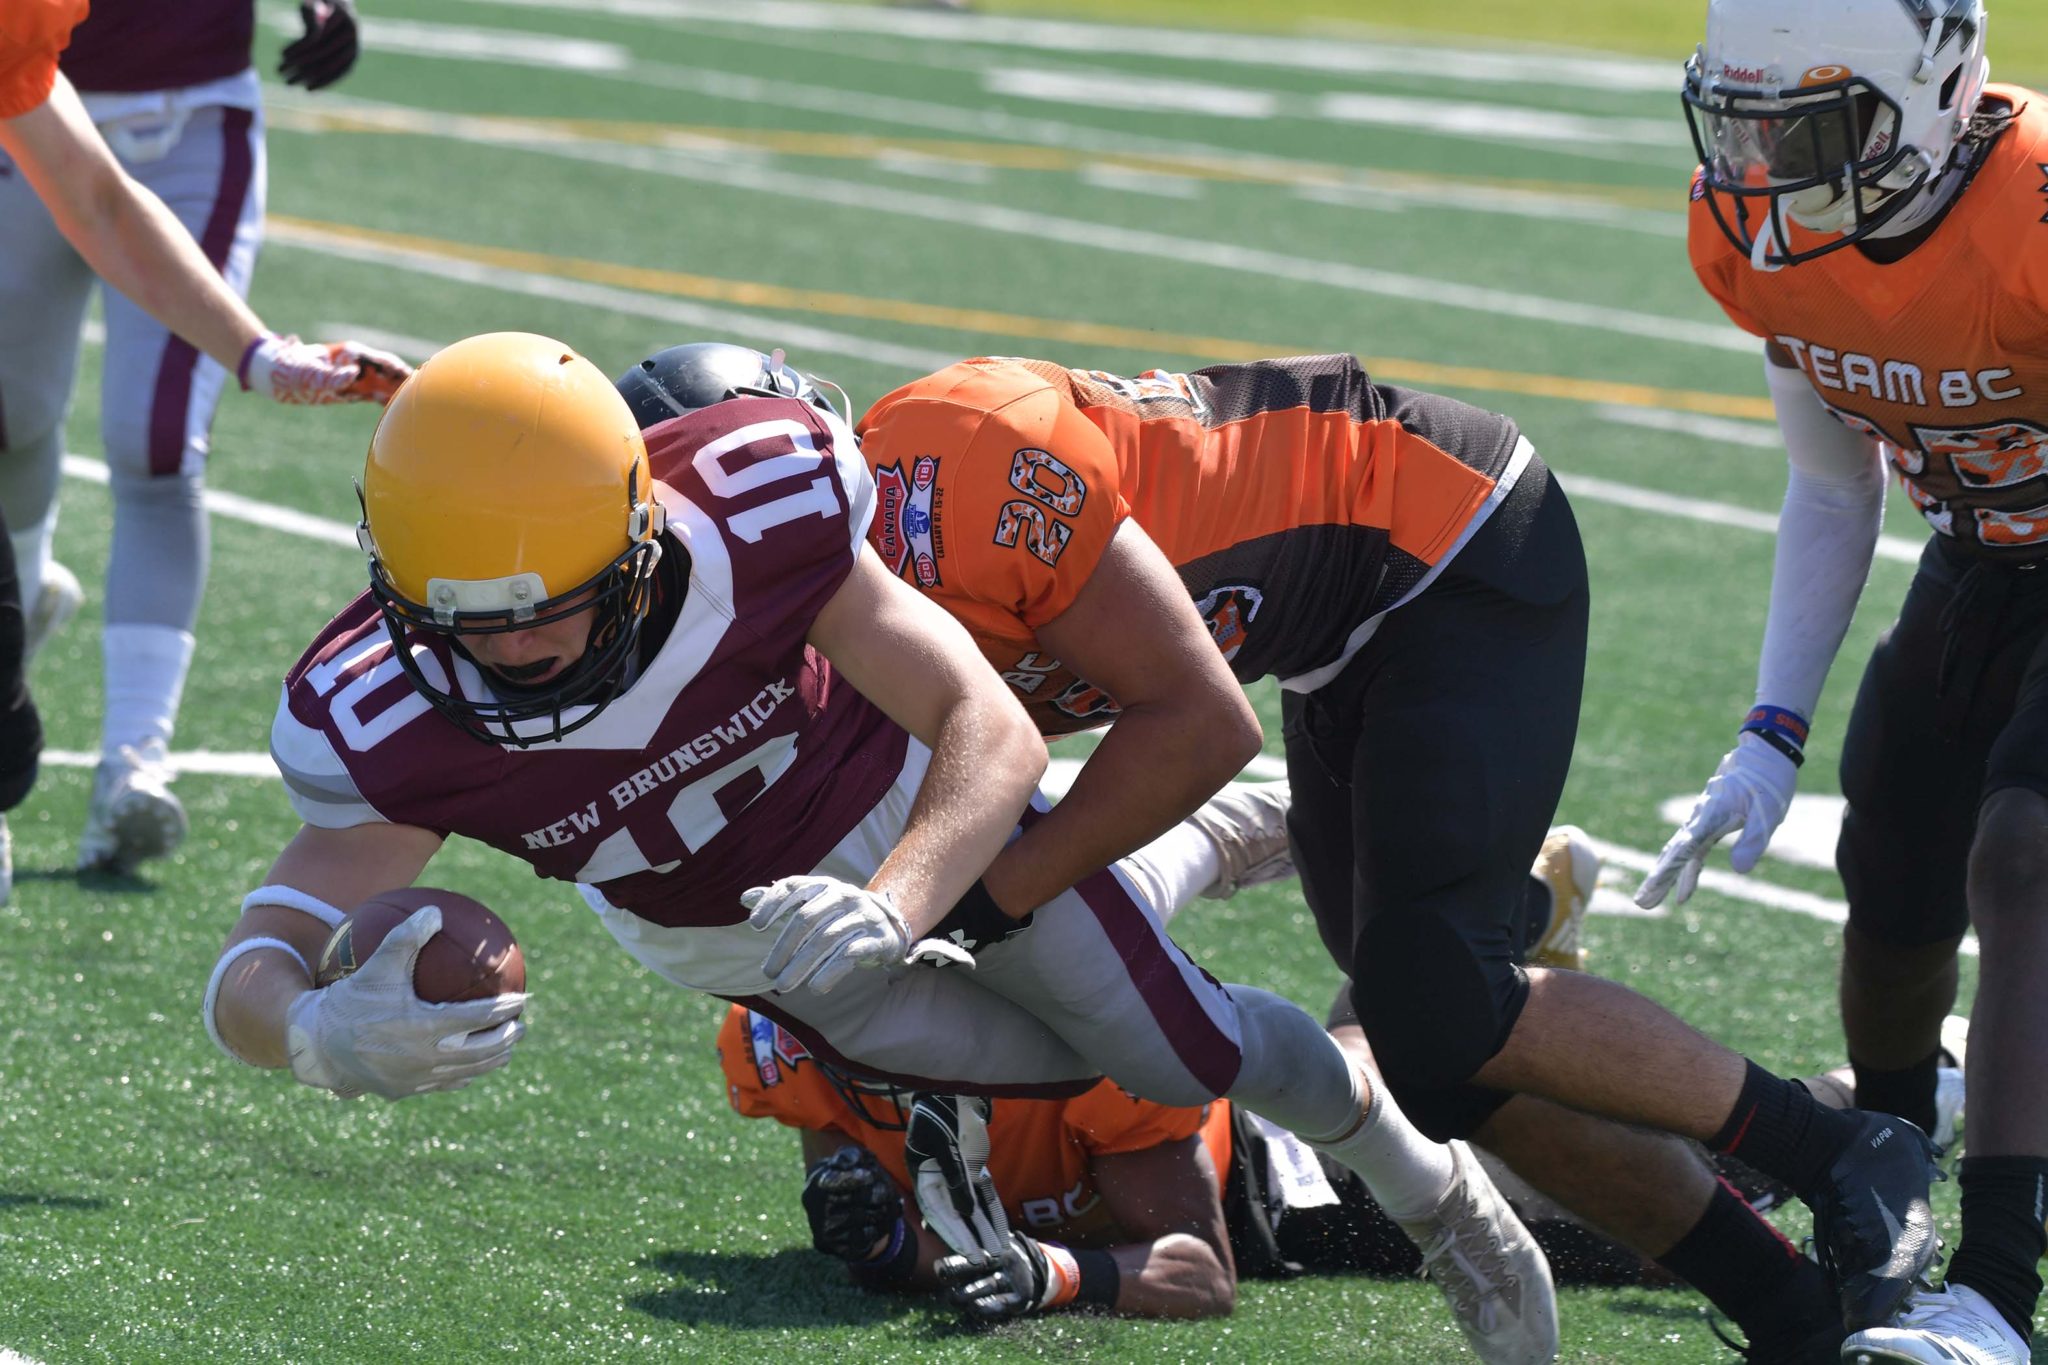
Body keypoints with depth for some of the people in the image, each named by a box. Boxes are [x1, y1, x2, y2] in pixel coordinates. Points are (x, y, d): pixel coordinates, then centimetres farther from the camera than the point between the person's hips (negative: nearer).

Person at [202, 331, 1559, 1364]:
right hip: (730, 941, 2)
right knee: (1075, 1063, 9)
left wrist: (890, 906, -57)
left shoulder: (752, 513, -41)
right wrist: (322, 1034, -72)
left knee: (1190, 1048, 2)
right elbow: (252, 974, -46)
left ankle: (1431, 1186, 35)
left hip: (911, 812, -2)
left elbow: (993, 733, -37)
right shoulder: (394, 719, -38)